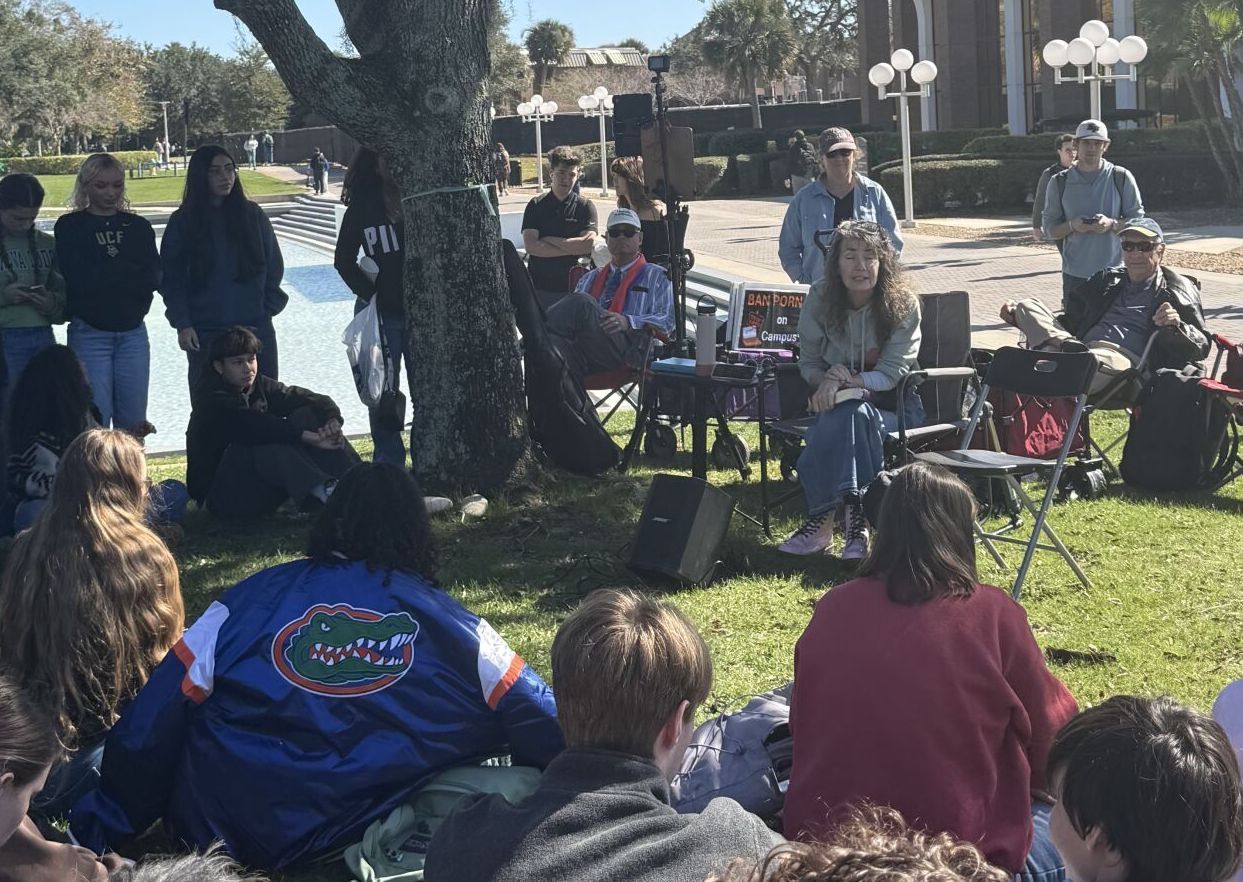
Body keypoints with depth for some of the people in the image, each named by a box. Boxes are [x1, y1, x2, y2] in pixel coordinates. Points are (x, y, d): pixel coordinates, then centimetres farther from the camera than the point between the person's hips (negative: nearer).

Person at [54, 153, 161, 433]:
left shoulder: (138, 227, 11)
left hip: (132, 333, 3)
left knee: (133, 422, 4)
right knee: (95, 420, -5)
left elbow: (152, 279, -2)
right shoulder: (69, 227, 3)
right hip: (89, 333, -3)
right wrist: (129, 274, -6)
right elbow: (77, 281, -9)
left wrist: (103, 276, -11)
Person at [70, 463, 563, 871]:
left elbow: (155, 722, -1)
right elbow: (540, 729, 0)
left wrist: (98, 831, 8)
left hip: (222, 833, 2)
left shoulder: (253, 598, 1)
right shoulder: (448, 622, 1)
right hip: (370, 836, -2)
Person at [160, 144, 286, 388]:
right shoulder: (183, 222, 1)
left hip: (256, 329, 1)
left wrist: (268, 308, 3)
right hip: (205, 333, -1)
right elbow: (171, 279, 2)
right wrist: (182, 324, -6)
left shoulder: (252, 214, 5)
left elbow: (274, 265, 10)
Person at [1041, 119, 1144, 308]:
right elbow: (1049, 229, 7)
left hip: (1114, 272, -1)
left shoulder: (1121, 178, 3)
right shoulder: (1059, 182, 6)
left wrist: (1112, 224, -16)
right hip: (1075, 275, 1)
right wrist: (1072, 226, -13)